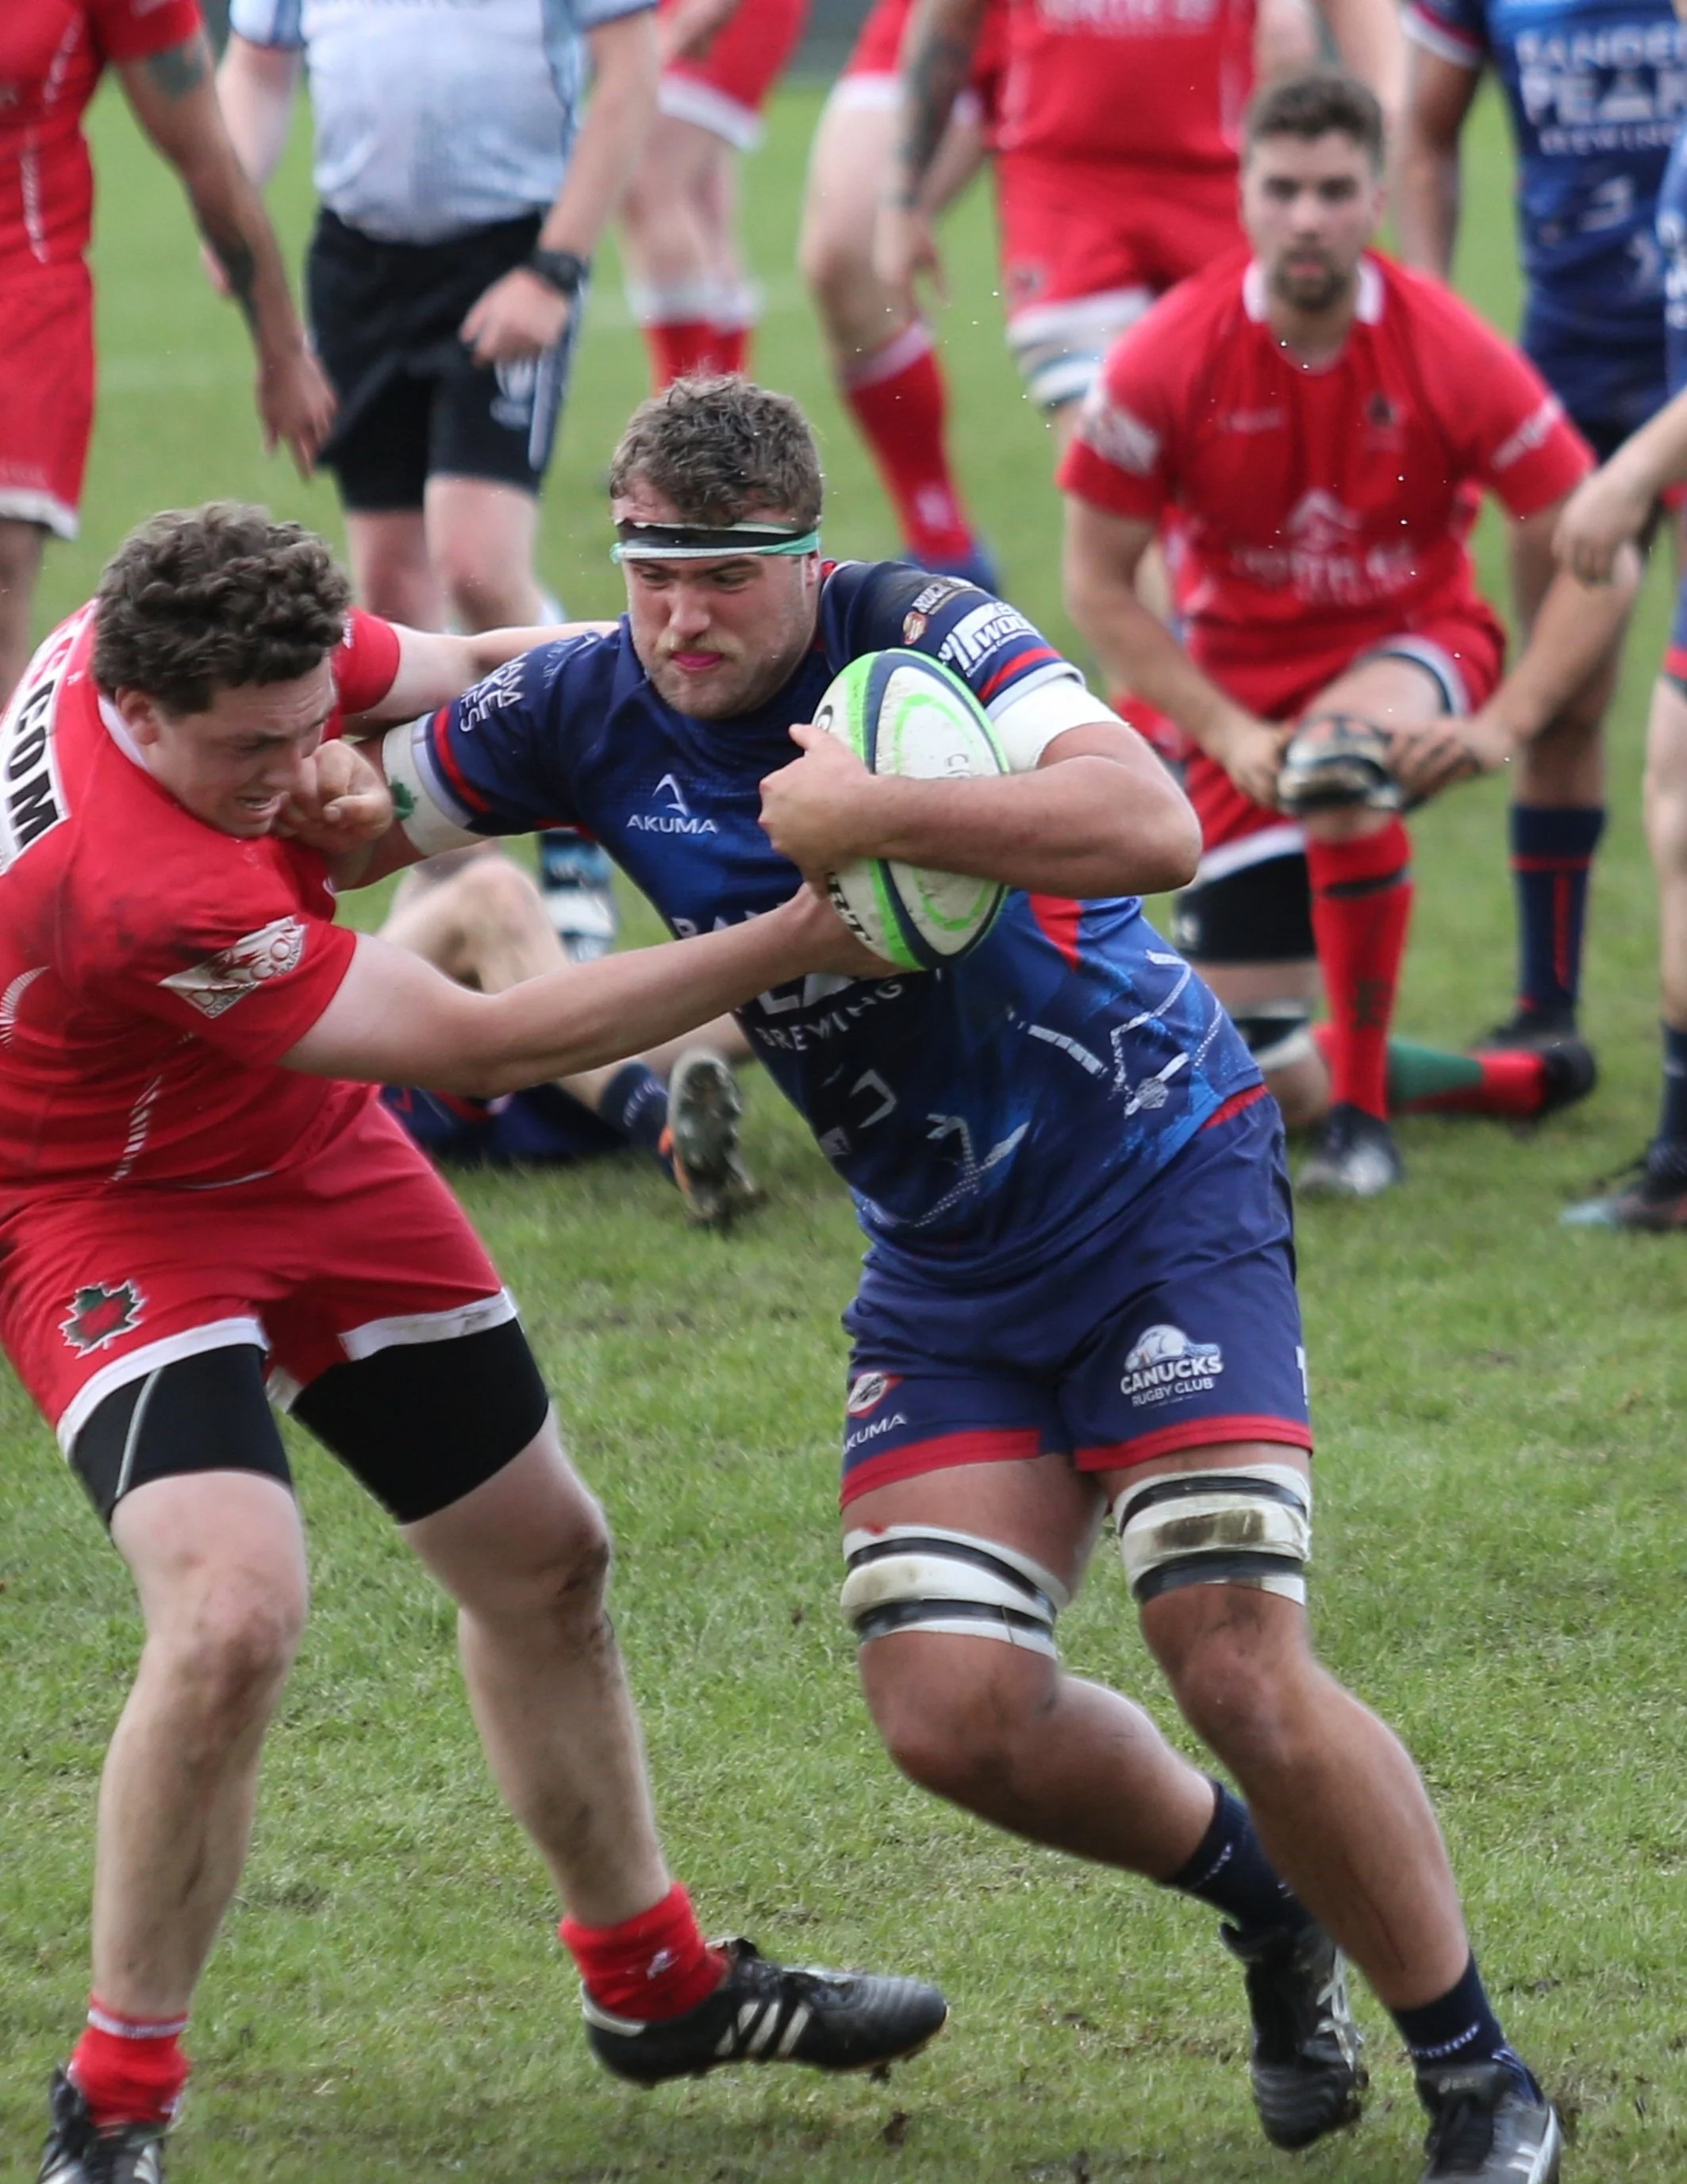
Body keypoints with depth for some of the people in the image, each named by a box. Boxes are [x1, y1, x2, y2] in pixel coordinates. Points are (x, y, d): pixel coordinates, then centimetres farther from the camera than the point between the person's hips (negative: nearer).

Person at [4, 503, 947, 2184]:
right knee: (233, 1610, -29)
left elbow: (462, 674, 0)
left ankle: (653, 1983, 36)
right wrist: (795, 945, -32)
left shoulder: (207, 640, -20)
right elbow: (482, 1047, -33)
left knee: (544, 1559, 15)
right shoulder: (140, 892, -40)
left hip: (324, 1165, 8)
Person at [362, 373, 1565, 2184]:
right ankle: (1262, 1903, 23)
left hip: (1162, 1188, -5)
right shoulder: (590, 711, -5)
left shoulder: (921, 634, -21)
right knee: (950, 1712, -9)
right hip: (942, 1269, 6)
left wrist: (858, 813, -37)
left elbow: (1153, 825, -36)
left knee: (1236, 1667, -17)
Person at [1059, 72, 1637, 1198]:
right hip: (1245, 672, 2)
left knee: (1350, 747, -41)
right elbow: (1098, 584, -7)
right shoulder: (1167, 362, -16)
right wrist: (1228, 734, -17)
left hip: (1414, 645, -2)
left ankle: (1363, 1109, -26)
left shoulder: (1450, 352, -16)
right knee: (1265, 1065, -7)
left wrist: (1503, 723, -24)